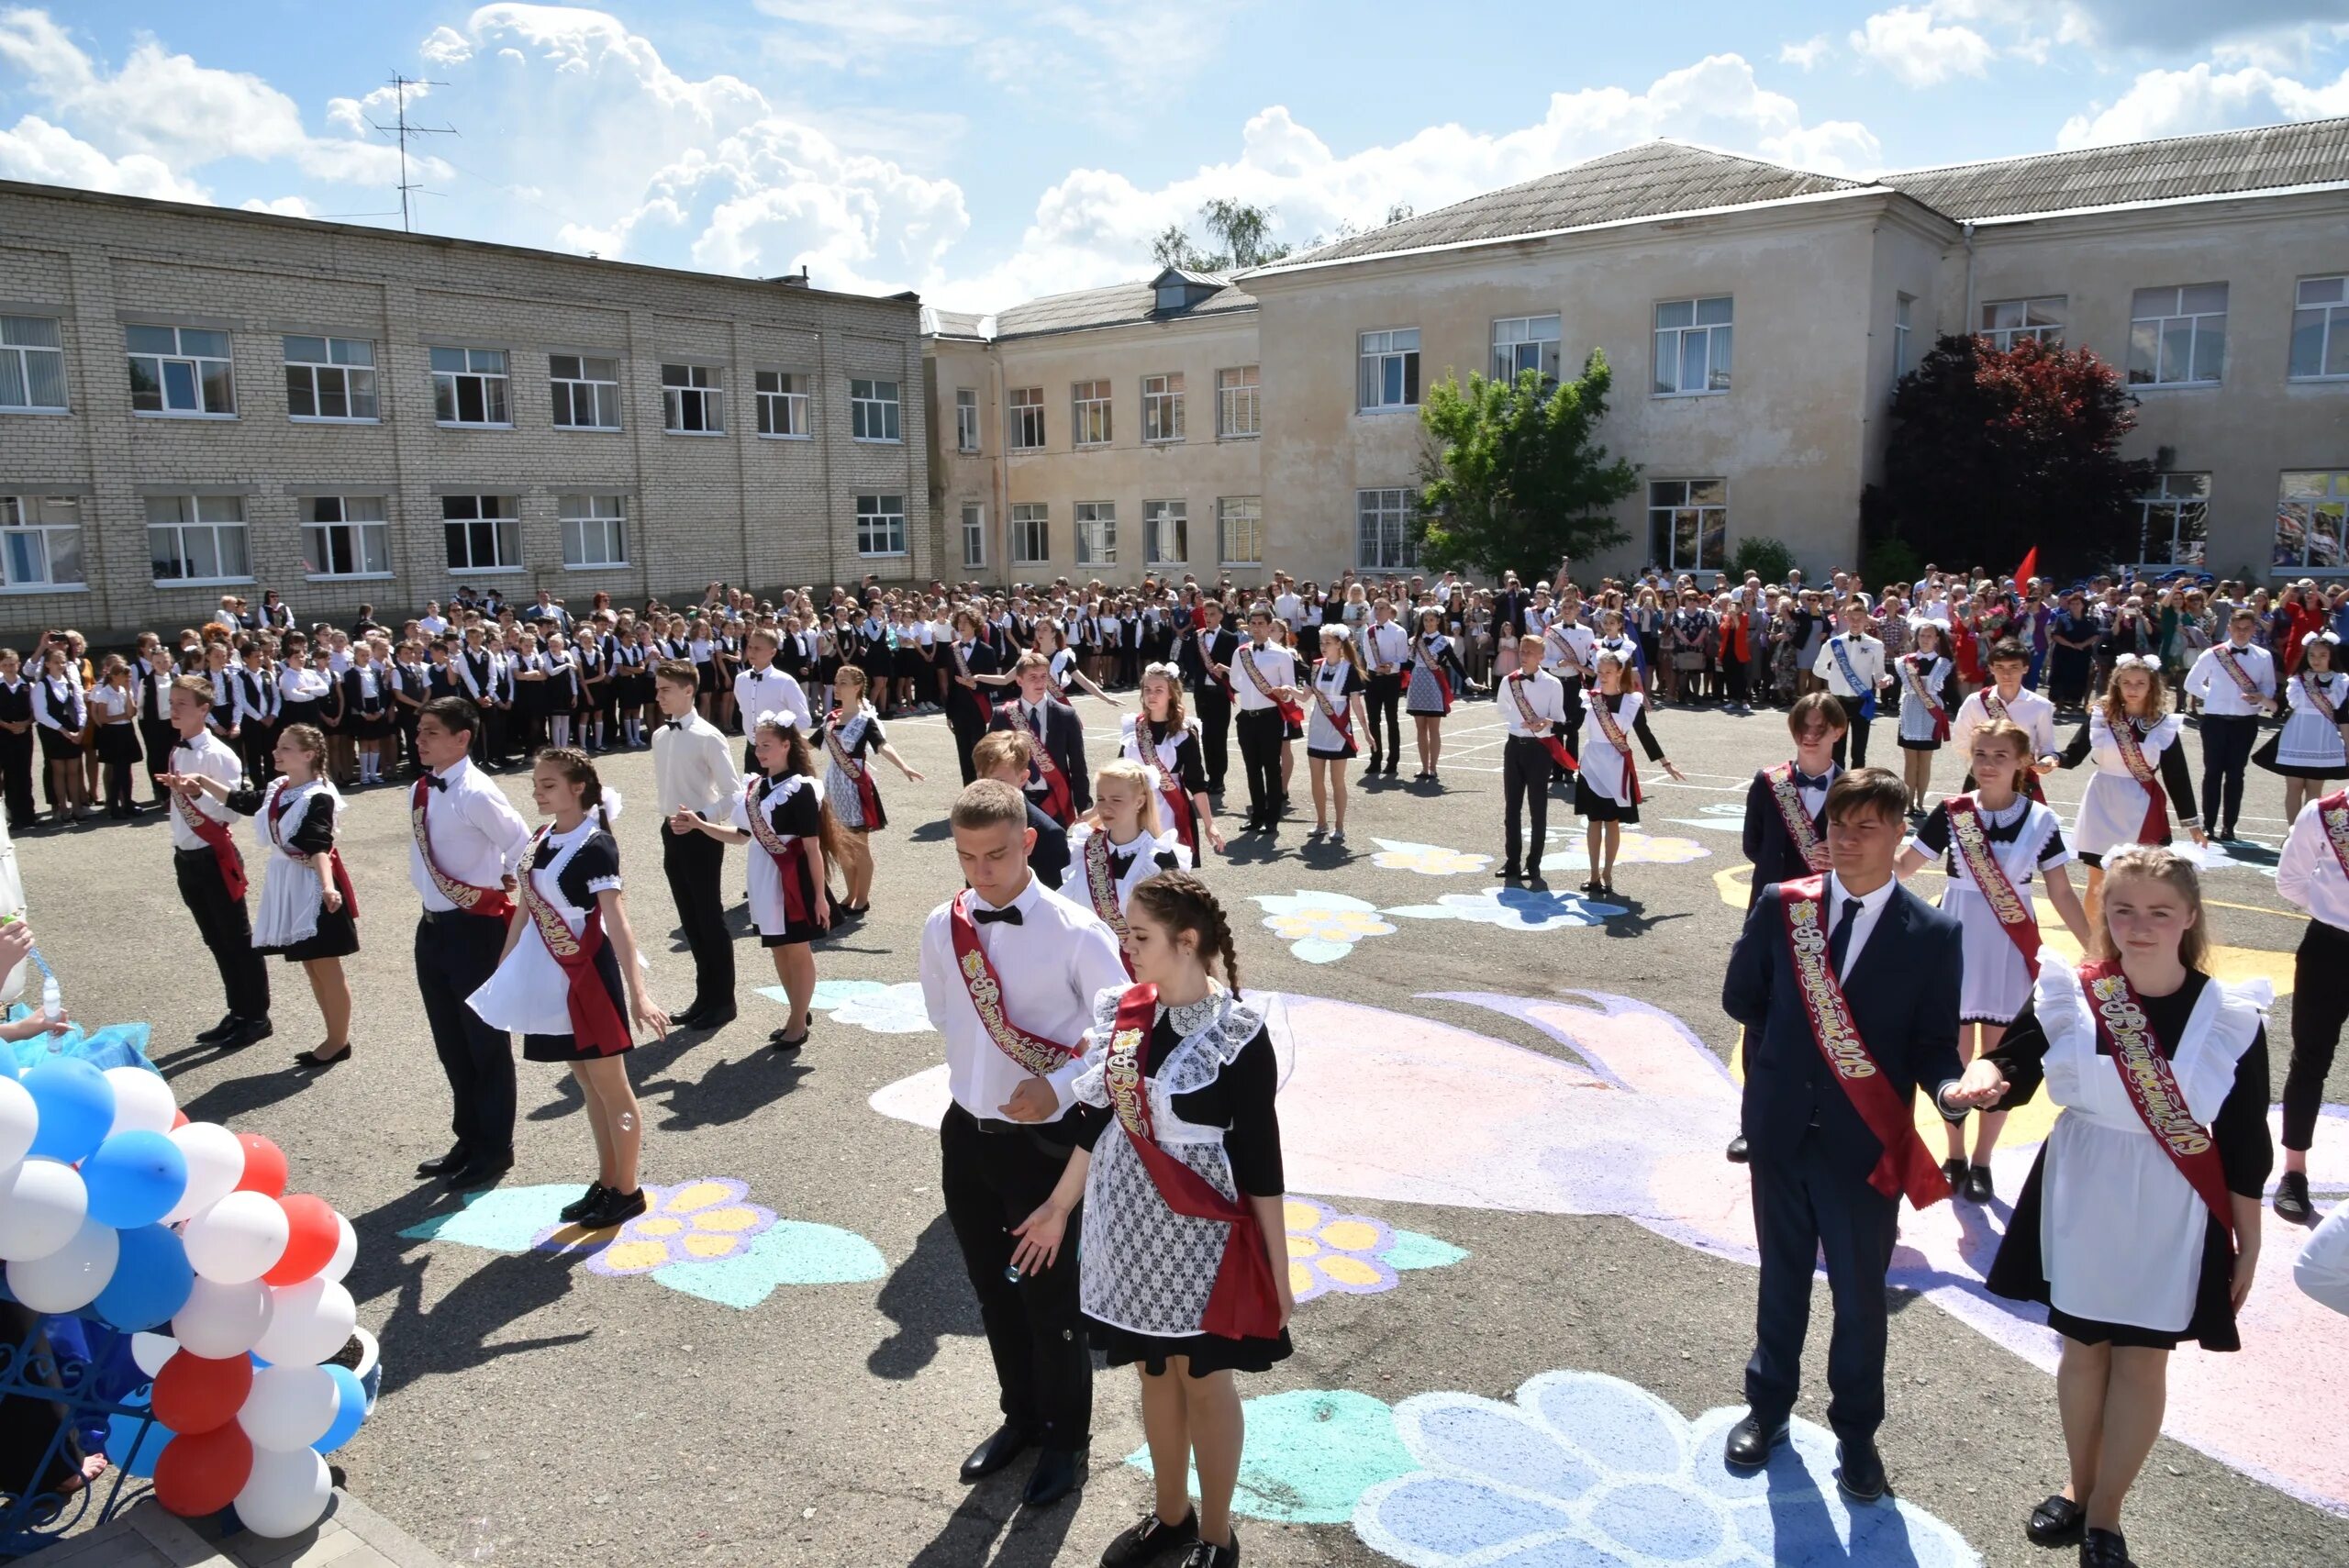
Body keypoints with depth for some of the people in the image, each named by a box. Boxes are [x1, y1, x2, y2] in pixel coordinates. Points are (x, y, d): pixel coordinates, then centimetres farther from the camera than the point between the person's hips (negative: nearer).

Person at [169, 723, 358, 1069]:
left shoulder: (318, 797, -19)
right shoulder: (276, 789, 7)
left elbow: (319, 845, -30)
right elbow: (241, 801, 24)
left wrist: (328, 886, -42)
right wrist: (201, 781, 19)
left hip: (314, 886, -9)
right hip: (287, 884, 9)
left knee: (327, 966, 1)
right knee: (310, 965, 15)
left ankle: (339, 1041, 13)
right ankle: (334, 1037, 25)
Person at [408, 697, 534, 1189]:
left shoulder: (475, 793, -20)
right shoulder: (419, 791, 5)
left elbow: (522, 845, -17)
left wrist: (502, 887, -5)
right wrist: (426, 889, 10)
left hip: (474, 928, -8)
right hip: (434, 926, 8)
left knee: (485, 1039, 5)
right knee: (451, 1042, 18)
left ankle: (495, 1147, 20)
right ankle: (469, 1139, 33)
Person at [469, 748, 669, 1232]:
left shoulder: (595, 847, -17)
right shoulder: (541, 839, 6)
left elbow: (617, 923, -24)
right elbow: (524, 910, 14)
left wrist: (637, 992, -31)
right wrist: (503, 973, 17)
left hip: (589, 975, -8)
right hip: (552, 975, 8)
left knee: (610, 1085, 3)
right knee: (587, 1084, 16)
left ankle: (628, 1192, 15)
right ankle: (606, 1183, 28)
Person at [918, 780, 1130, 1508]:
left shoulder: (1076, 934, -19)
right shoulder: (941, 927, -4)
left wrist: (1060, 1087, -25)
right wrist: (976, 1068, 10)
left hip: (1043, 1140, -5)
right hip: (967, 1133, 5)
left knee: (1050, 1297, 11)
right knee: (992, 1287, 22)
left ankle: (1066, 1439, 36)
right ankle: (1021, 1415, 46)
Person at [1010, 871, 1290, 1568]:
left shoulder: (1239, 1034, -19)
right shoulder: (1123, 1010, -3)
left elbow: (1260, 1157, -14)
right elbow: (1098, 1118, 8)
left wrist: (1278, 1268, -9)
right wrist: (1058, 1207, 13)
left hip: (1198, 1231, -5)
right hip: (1127, 1222, 5)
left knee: (1202, 1379, 11)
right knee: (1153, 1371, 20)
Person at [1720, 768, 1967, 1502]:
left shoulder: (1932, 934, -8)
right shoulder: (1781, 904, -4)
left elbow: (1934, 1044, -6)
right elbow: (1741, 998, 6)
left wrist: (1951, 1088, -24)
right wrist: (1790, 1045, 2)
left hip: (1863, 1143, -1)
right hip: (1780, 1130, 2)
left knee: (1860, 1295, 13)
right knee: (1782, 1277, 19)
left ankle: (1855, 1430, 35)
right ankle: (1768, 1405, 40)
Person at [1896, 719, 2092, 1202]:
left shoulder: (2040, 820, -4)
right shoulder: (1951, 813, -5)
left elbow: (2062, 894, 1)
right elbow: (1901, 866, -4)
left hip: (2010, 952, 0)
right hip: (1957, 946, 0)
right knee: (1955, 1058, 7)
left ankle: (1982, 1162, 22)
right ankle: (1955, 1157, 23)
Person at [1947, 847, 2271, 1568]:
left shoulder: (2232, 1016, -11)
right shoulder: (2069, 994, -10)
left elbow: (2245, 1141, -4)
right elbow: (2015, 1062, -2)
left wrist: (2247, 1240, 0)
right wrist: (1985, 1077, -27)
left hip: (2171, 1216, -1)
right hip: (2080, 1199, 1)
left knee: (2142, 1359, 9)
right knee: (2084, 1347, 16)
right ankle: (2080, 1486, 38)